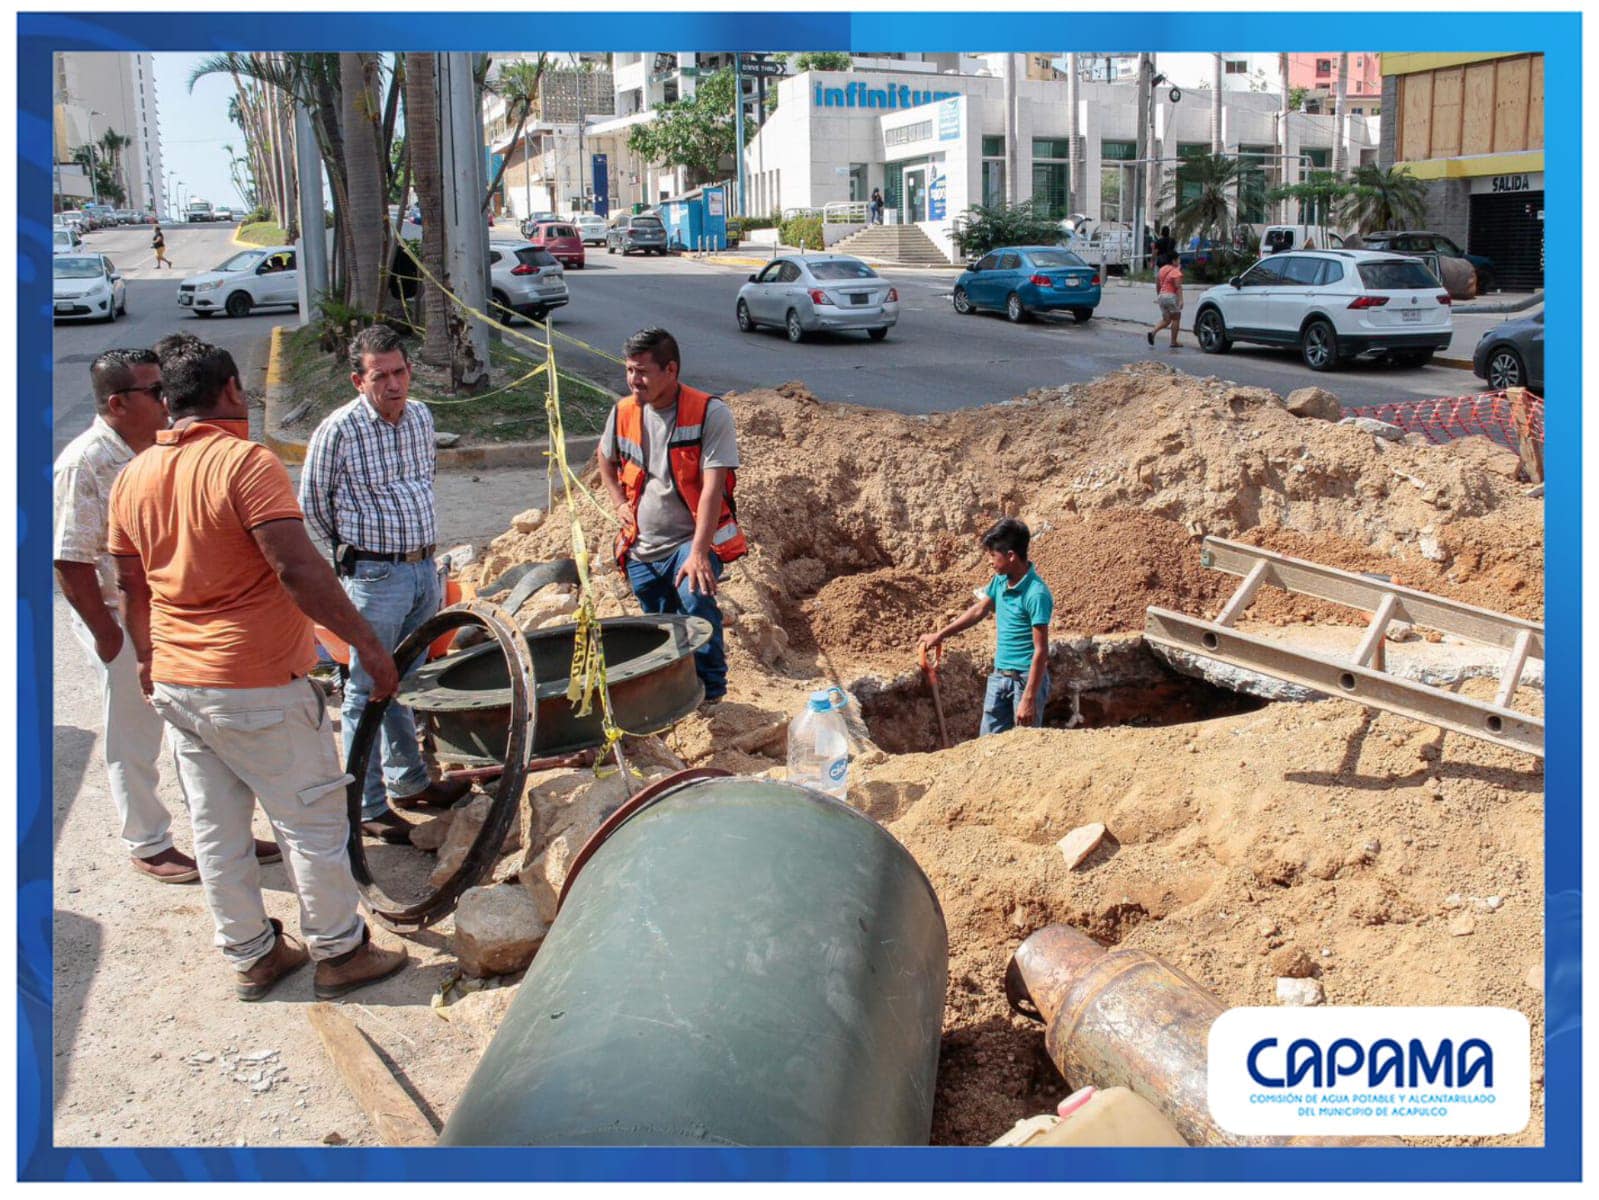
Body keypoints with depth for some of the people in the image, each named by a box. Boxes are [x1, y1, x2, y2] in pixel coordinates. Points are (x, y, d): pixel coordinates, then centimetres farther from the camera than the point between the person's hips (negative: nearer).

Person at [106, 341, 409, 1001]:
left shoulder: (132, 477, 6)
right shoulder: (246, 463, -16)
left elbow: (132, 585, 15)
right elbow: (298, 569, -24)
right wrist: (368, 643, -19)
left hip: (176, 685, 7)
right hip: (257, 686, -7)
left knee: (217, 830, 15)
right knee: (312, 822, 7)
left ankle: (251, 954, 29)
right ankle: (339, 951, 18)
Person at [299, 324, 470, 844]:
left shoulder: (421, 416, 4)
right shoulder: (339, 430, -15)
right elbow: (313, 501, -4)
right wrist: (354, 546, 8)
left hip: (423, 568, 7)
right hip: (374, 576, -6)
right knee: (367, 692, 2)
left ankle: (408, 782, 33)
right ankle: (368, 807, 12)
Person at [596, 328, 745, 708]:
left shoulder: (710, 413, -15)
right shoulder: (623, 412, 1)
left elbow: (713, 486, -21)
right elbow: (605, 458, 25)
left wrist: (698, 552, -28)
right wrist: (619, 502, 10)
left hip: (691, 540, -5)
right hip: (641, 547, 6)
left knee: (695, 600, -31)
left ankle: (711, 694, -16)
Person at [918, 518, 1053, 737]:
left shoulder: (1036, 594, -22)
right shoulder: (1000, 581, 2)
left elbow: (1041, 651, -22)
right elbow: (979, 611, 20)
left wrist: (1029, 699, -23)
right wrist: (940, 635, 25)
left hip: (1027, 678, -8)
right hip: (999, 677, 8)